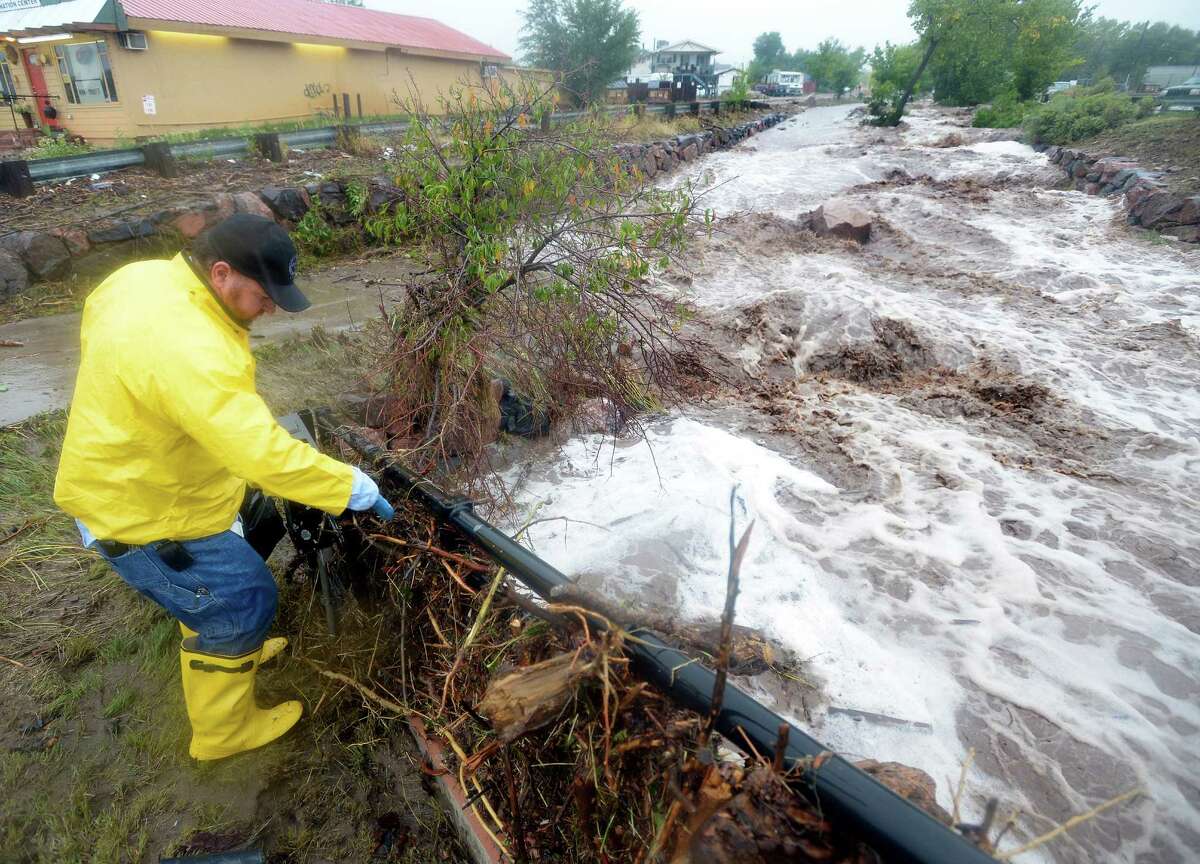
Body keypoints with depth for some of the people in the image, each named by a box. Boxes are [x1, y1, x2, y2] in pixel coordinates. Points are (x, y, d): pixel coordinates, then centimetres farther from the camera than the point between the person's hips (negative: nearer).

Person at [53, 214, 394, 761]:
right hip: (140, 512, -10)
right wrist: (354, 488, -32)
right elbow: (265, 454, -43)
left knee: (221, 571, 28)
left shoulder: (142, 276, -6)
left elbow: (95, 316, 15)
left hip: (125, 477, 10)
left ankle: (231, 651, 53)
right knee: (243, 603, 3)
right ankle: (225, 731, 25)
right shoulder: (189, 351, -38)